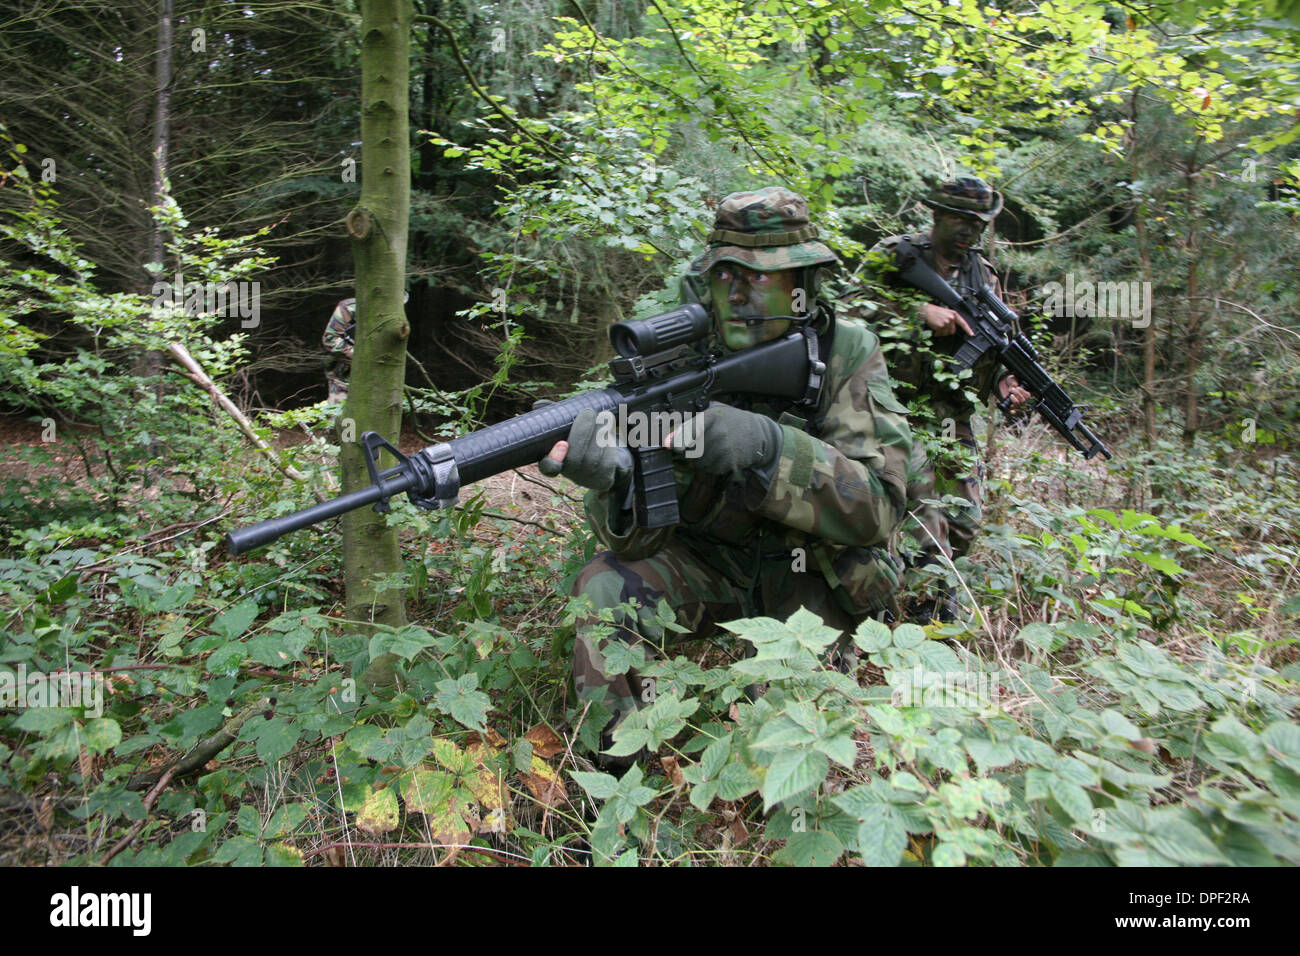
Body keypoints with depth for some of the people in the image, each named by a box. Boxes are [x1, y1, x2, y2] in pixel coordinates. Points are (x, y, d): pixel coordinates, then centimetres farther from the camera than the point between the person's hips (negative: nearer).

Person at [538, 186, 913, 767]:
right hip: (709, 564, 1)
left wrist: (767, 444, -42)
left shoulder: (848, 354, -15)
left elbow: (877, 508, -26)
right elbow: (638, 541, -20)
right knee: (608, 588, -24)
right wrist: (614, 479, -46)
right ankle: (617, 775, -6)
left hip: (818, 579, 0)